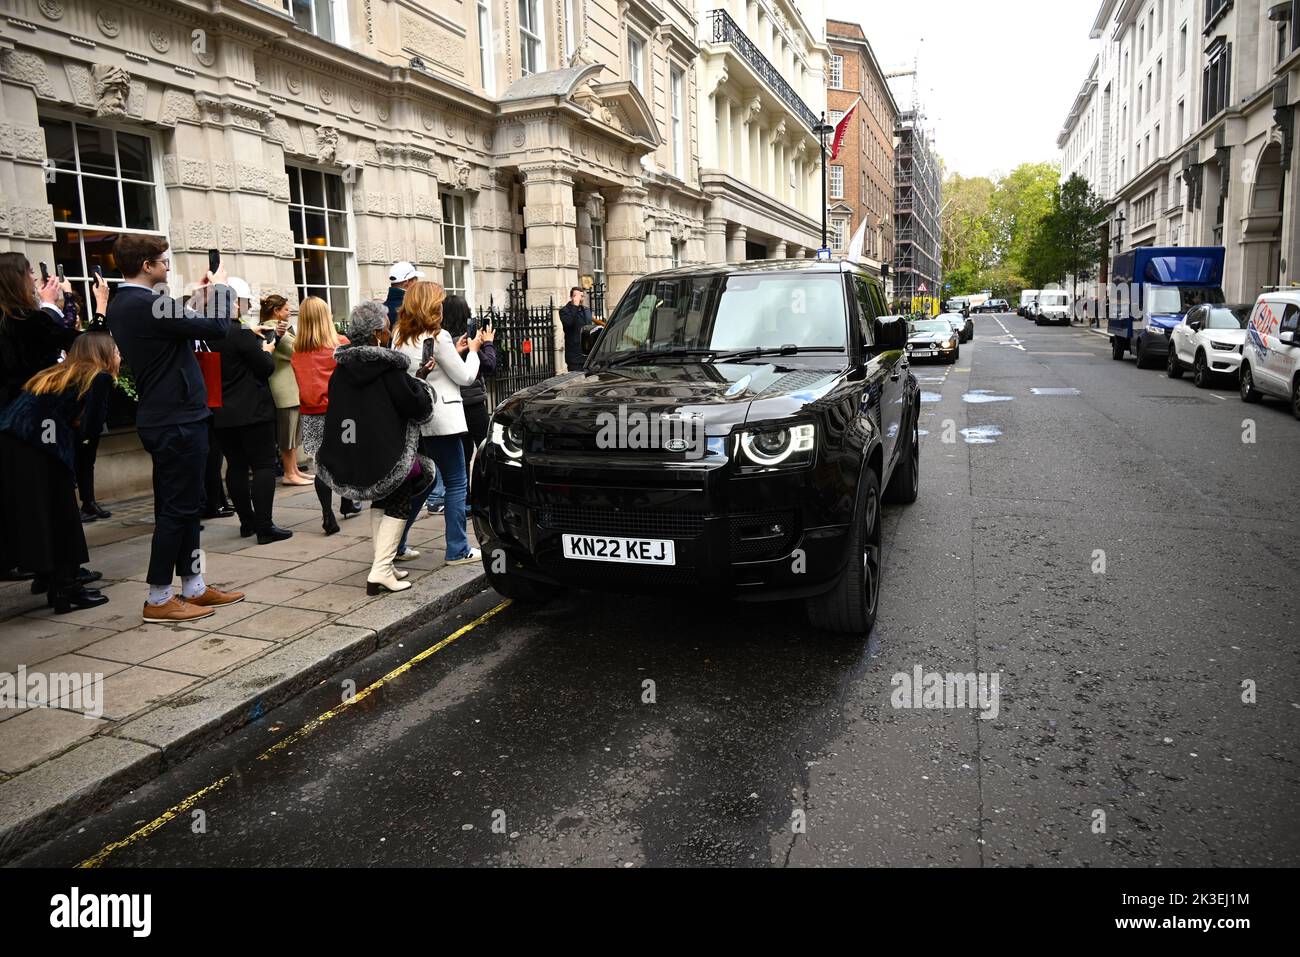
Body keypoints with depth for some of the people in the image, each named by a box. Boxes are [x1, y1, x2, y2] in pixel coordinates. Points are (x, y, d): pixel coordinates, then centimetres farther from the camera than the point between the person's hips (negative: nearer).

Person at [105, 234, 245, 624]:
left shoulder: (121, 304, 11)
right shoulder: (147, 304, -20)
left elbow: (179, 329, 17)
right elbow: (217, 328, -17)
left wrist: (199, 299, 13)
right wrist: (219, 289, -1)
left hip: (162, 417, 10)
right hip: (179, 420, -10)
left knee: (186, 504, 15)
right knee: (178, 508, -2)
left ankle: (193, 586, 24)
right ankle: (158, 599, 6)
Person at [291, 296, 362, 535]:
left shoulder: (298, 350, 0)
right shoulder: (341, 343, -5)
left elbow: (301, 380, 6)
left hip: (311, 414, 1)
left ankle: (328, 515, -3)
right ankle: (347, 504, 32)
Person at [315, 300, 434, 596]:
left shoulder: (342, 367, 6)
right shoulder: (388, 367, -15)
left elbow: (337, 407, 15)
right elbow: (417, 406, -12)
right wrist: (422, 388, 6)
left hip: (349, 455, 7)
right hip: (389, 454, -7)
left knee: (380, 503, 22)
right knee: (398, 506, 6)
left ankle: (383, 563, 21)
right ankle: (381, 571, -5)